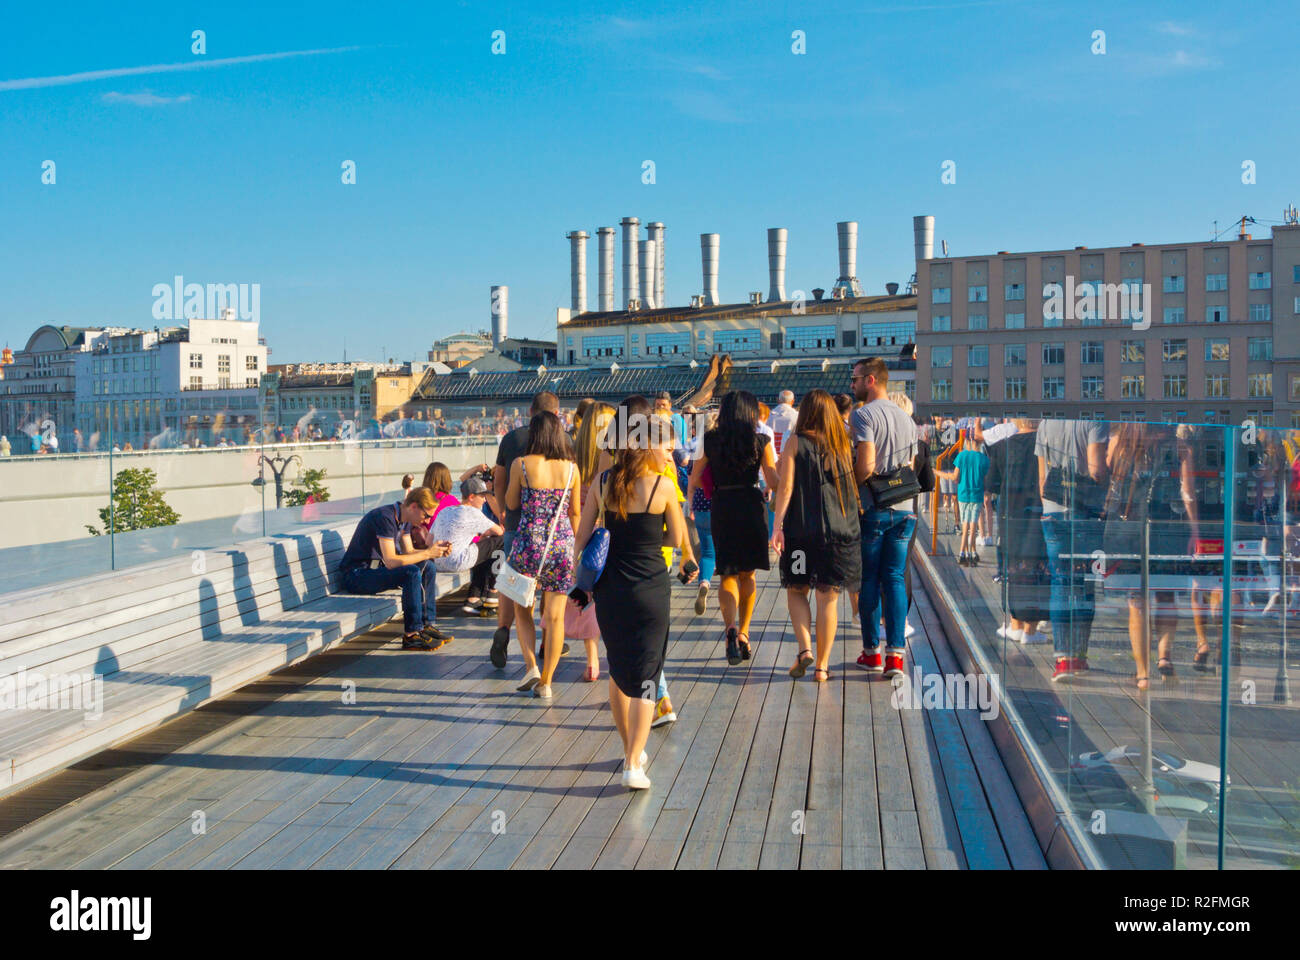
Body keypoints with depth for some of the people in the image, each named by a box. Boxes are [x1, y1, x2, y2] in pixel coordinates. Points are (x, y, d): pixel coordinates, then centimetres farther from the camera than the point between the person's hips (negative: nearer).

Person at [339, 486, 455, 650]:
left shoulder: (405, 519, 6)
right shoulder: (385, 517, -24)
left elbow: (408, 553, 13)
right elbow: (390, 561, -29)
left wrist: (436, 550, -3)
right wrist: (428, 553, -23)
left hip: (376, 568, 10)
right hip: (356, 574, -10)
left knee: (428, 567, 3)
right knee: (412, 572, -28)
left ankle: (427, 624, 4)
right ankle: (411, 635, -23)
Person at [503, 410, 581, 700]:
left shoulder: (521, 464, -8)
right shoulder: (571, 468, 0)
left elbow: (511, 504, 5)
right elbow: (575, 513, 9)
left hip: (528, 543, -2)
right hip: (562, 545, 2)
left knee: (522, 610, 17)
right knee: (555, 616, 7)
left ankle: (531, 666, 2)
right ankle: (546, 682, 10)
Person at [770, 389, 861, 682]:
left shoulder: (796, 442, -3)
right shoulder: (843, 443, 7)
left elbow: (786, 486, -8)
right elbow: (853, 485, 9)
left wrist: (777, 525, -8)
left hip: (801, 528, -2)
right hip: (841, 530, 2)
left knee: (796, 591, 13)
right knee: (828, 598, 6)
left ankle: (804, 649, -5)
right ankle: (822, 665, 7)